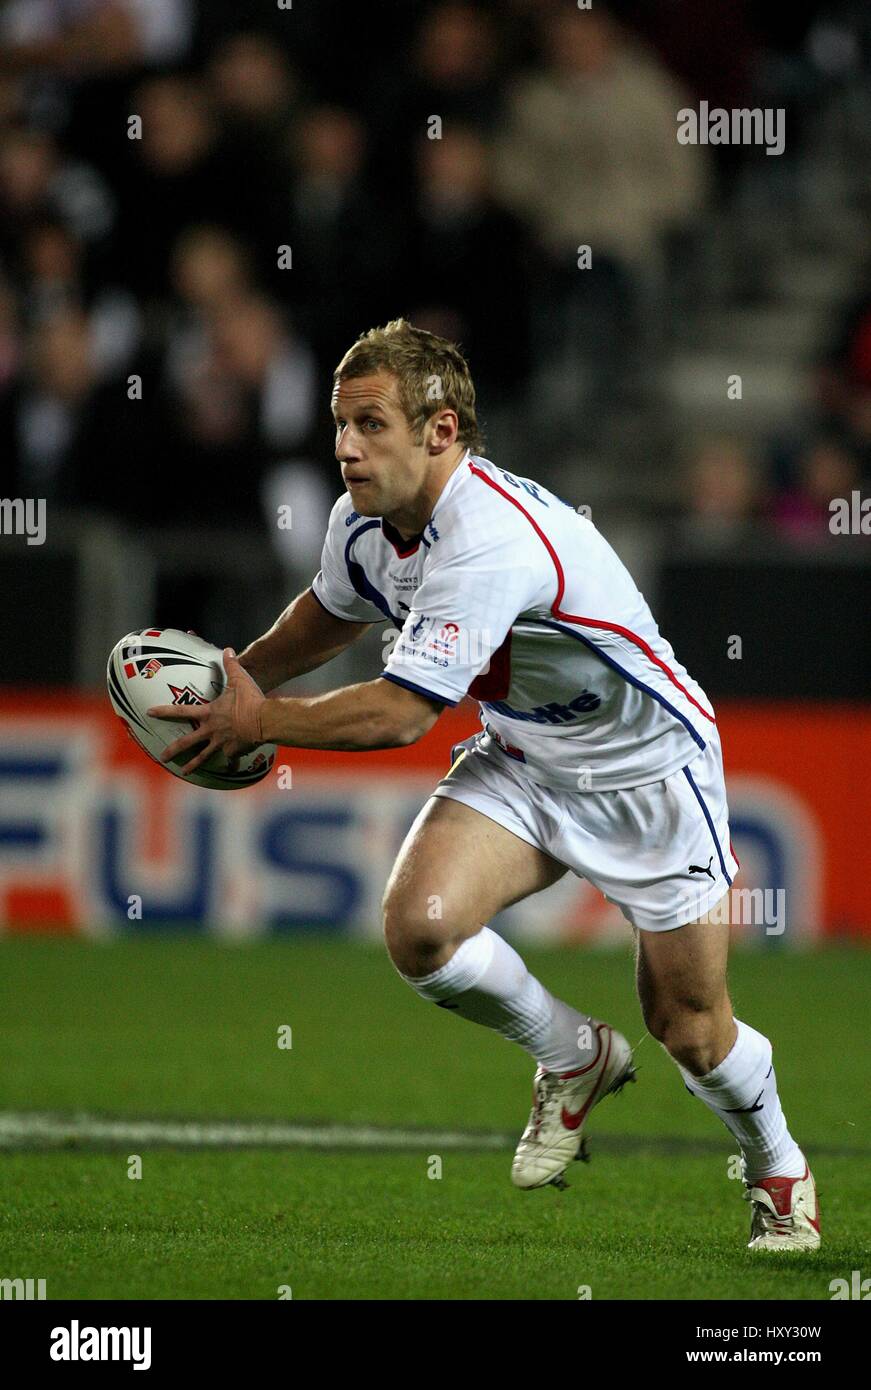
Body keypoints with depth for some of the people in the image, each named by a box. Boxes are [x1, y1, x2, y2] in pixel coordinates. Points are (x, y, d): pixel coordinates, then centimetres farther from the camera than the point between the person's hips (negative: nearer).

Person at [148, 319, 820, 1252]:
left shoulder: (491, 538, -35)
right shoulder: (364, 520, -7)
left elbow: (399, 714, -34)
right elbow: (331, 614, 19)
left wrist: (258, 723, -23)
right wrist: (240, 673, 6)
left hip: (647, 770, -7)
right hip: (521, 760, 7)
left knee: (690, 1031, 0)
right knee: (419, 922, -19)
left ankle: (778, 1172, 33)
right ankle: (574, 1057, 9)